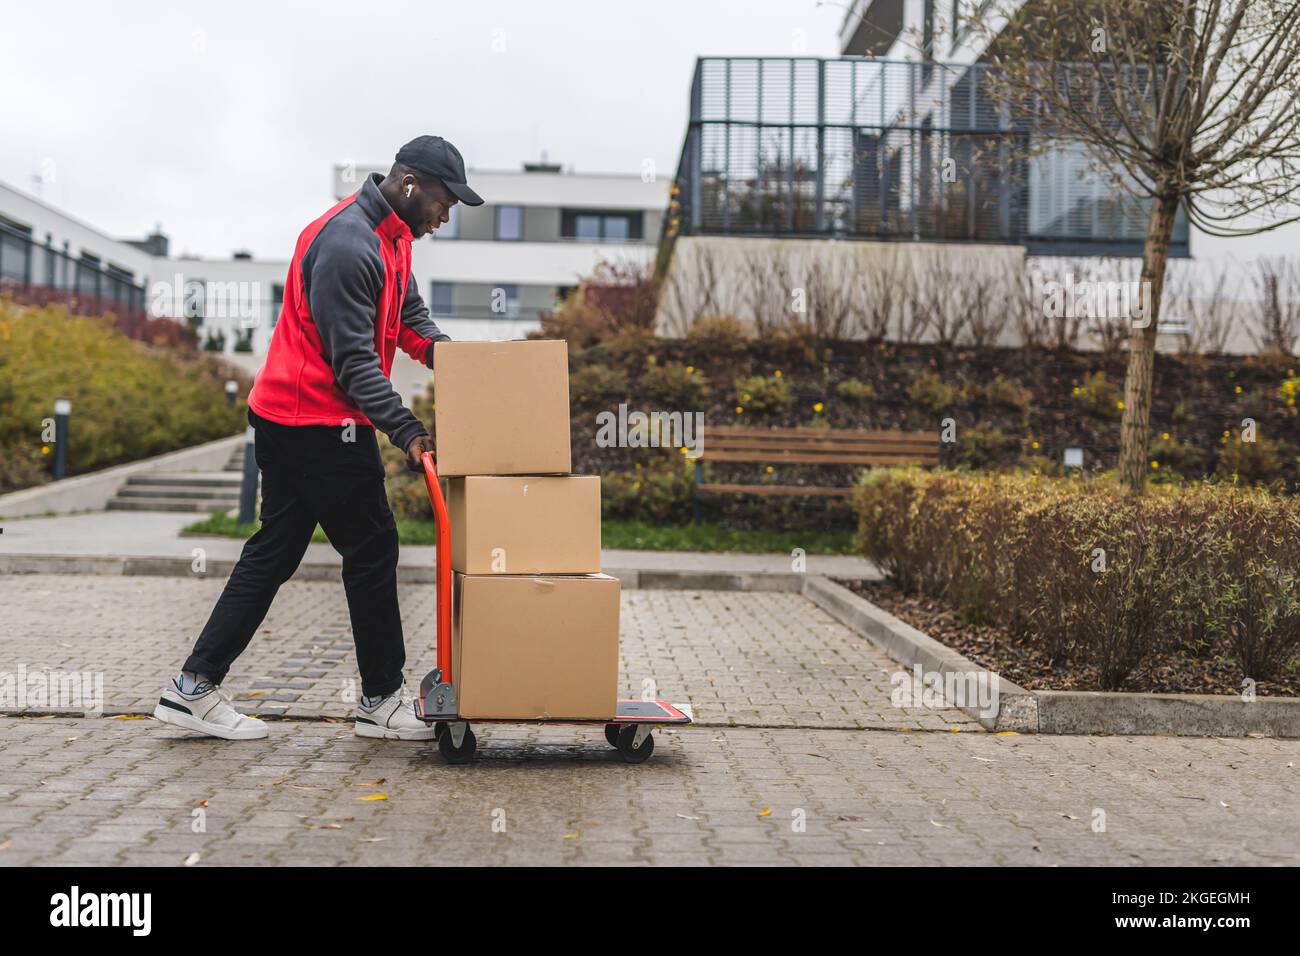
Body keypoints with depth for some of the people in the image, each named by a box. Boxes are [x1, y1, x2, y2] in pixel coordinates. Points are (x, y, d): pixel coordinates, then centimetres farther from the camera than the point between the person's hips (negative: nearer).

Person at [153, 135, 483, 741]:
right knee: (372, 549, -1)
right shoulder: (346, 245, -20)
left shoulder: (392, 236, 13)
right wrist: (405, 430, -24)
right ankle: (383, 700, 10)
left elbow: (409, 317, 16)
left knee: (274, 551, 11)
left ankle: (194, 686, 15)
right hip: (320, 423, -10)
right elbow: (353, 359, -22)